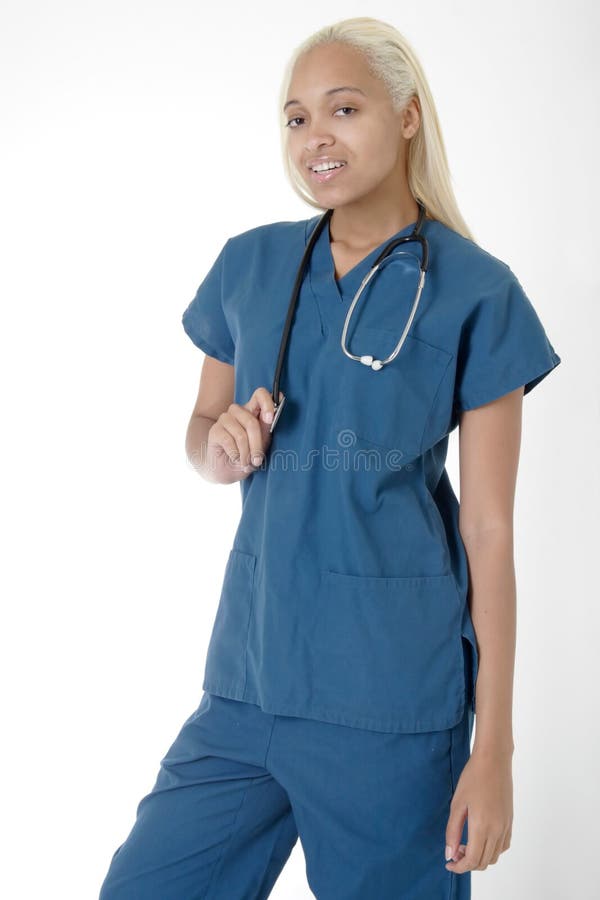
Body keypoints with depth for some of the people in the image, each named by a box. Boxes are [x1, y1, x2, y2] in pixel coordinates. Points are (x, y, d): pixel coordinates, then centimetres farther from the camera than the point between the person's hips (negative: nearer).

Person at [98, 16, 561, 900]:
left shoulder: (474, 293, -6)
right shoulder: (250, 265, 6)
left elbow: (489, 529, -7)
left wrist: (493, 747, -8)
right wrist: (223, 441, -9)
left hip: (391, 701, -4)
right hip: (248, 671, 4)